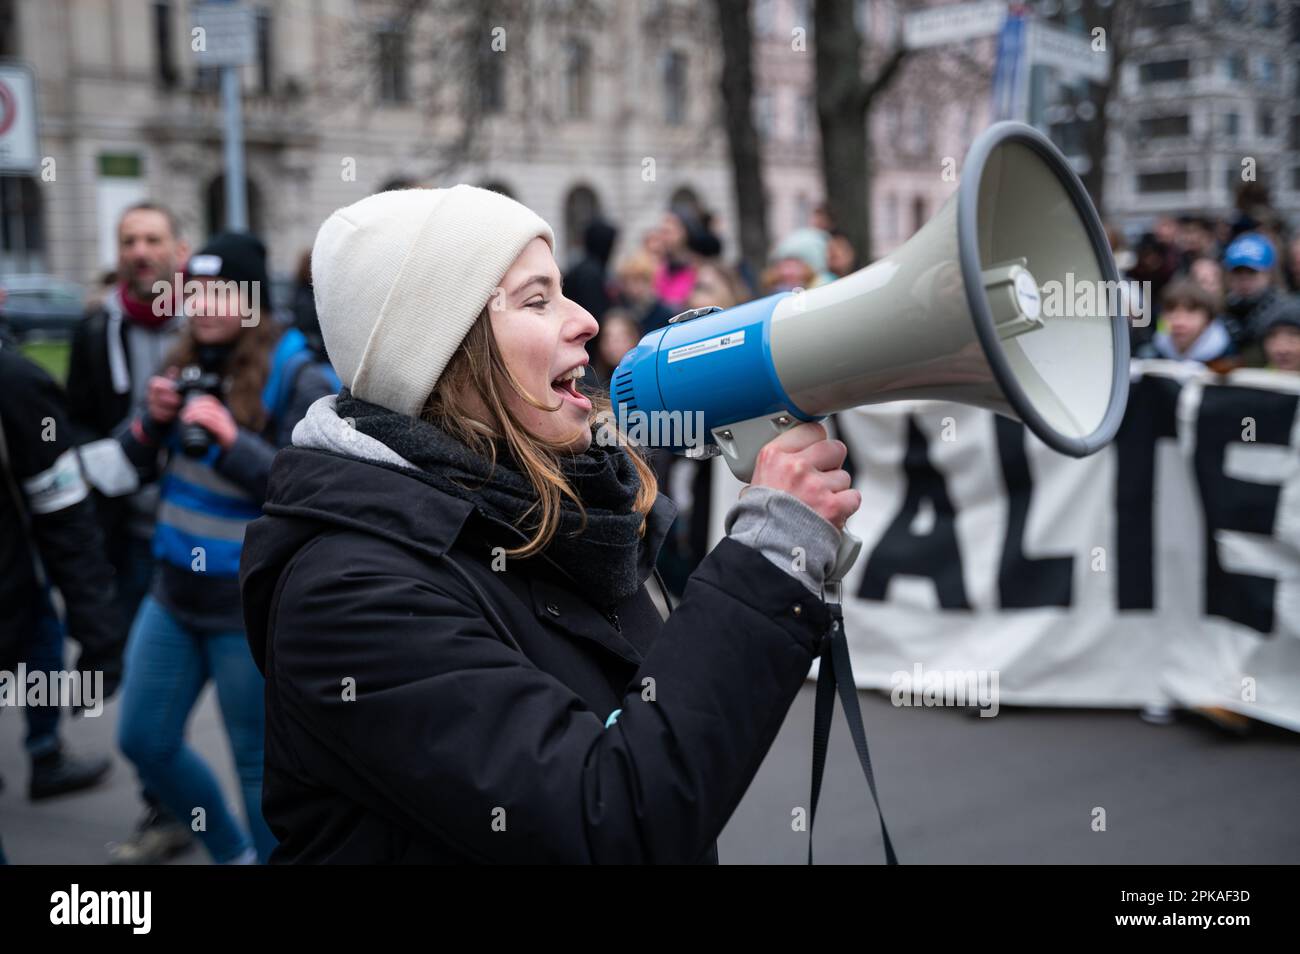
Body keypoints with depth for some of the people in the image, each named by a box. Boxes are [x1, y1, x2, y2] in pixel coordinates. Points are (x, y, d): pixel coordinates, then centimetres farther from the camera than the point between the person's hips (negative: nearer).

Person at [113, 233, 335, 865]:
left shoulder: (297, 384, -15)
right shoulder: (184, 368, 5)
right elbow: (138, 466, 13)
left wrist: (231, 440, -27)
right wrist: (152, 421, -8)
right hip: (174, 592, 7)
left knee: (258, 762, 5)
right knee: (143, 740, 16)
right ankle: (229, 851, 37)